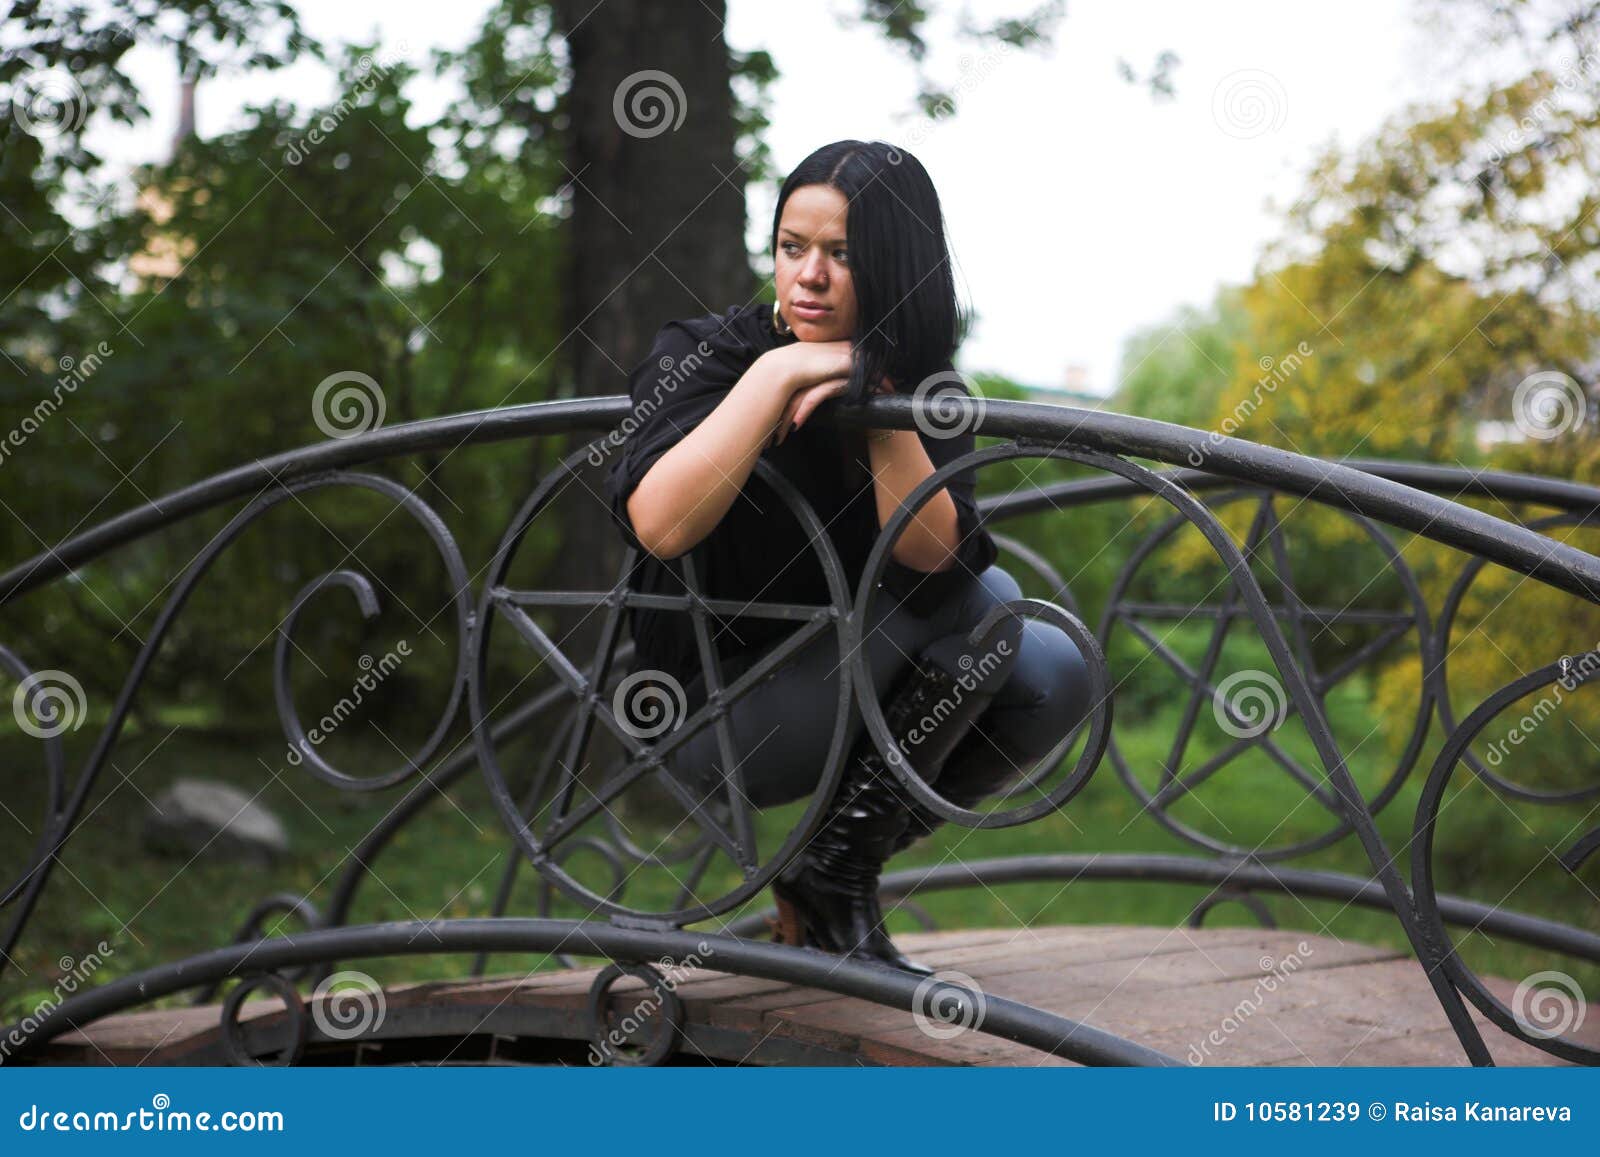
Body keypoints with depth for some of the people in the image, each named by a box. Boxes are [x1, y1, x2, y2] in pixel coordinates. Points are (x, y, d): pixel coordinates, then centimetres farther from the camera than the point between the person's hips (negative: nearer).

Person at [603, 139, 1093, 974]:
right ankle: (833, 875, -12)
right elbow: (659, 525, -34)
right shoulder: (700, 356, -14)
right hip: (712, 713, -6)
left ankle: (836, 865, 1)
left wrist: (881, 403, -28)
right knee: (985, 602, -22)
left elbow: (931, 556, -20)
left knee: (1053, 674, -14)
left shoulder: (931, 389, -2)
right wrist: (777, 374, -31)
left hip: (857, 698, 6)